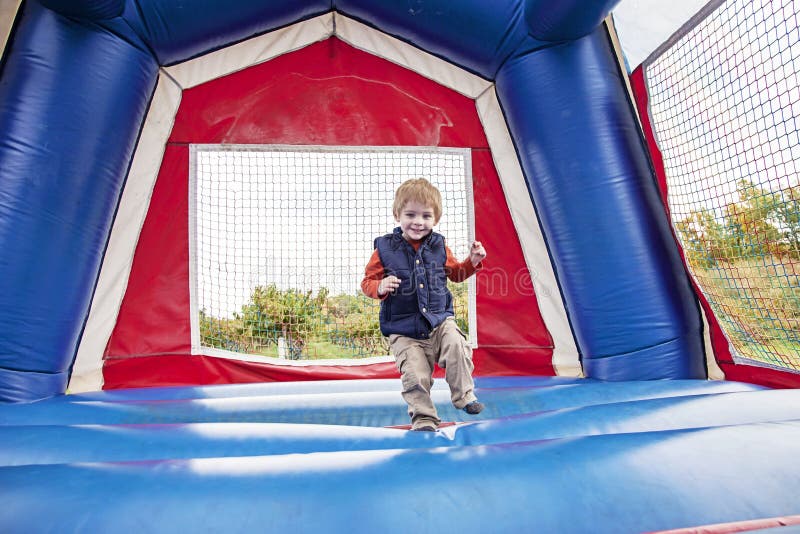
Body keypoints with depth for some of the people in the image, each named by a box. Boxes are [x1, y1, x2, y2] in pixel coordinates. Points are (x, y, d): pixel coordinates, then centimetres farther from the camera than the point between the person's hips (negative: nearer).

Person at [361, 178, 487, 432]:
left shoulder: (438, 246, 5)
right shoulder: (385, 248, -4)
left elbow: (455, 273, 21)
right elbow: (367, 281, 1)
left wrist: (473, 261, 3)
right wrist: (380, 287, -21)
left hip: (440, 320, 2)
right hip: (404, 331, -2)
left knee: (456, 345, -24)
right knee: (415, 375, -10)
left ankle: (464, 396, -1)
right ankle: (424, 417, 14)